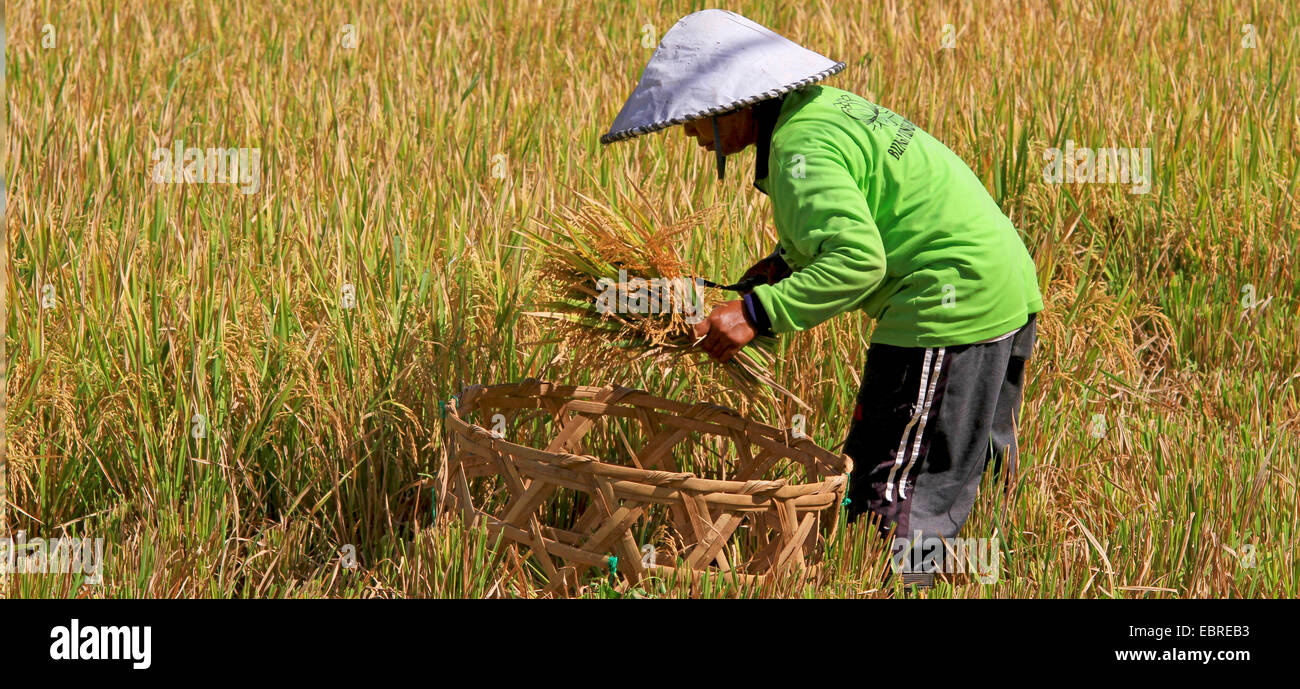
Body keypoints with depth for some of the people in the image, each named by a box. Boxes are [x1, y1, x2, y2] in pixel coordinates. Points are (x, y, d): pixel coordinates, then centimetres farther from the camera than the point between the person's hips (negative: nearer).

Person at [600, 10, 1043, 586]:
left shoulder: (801, 148, -18)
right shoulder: (825, 107, 13)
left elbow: (857, 262, -29)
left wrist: (760, 313, -27)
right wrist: (787, 261, 9)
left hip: (952, 311, -11)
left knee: (896, 506, -7)